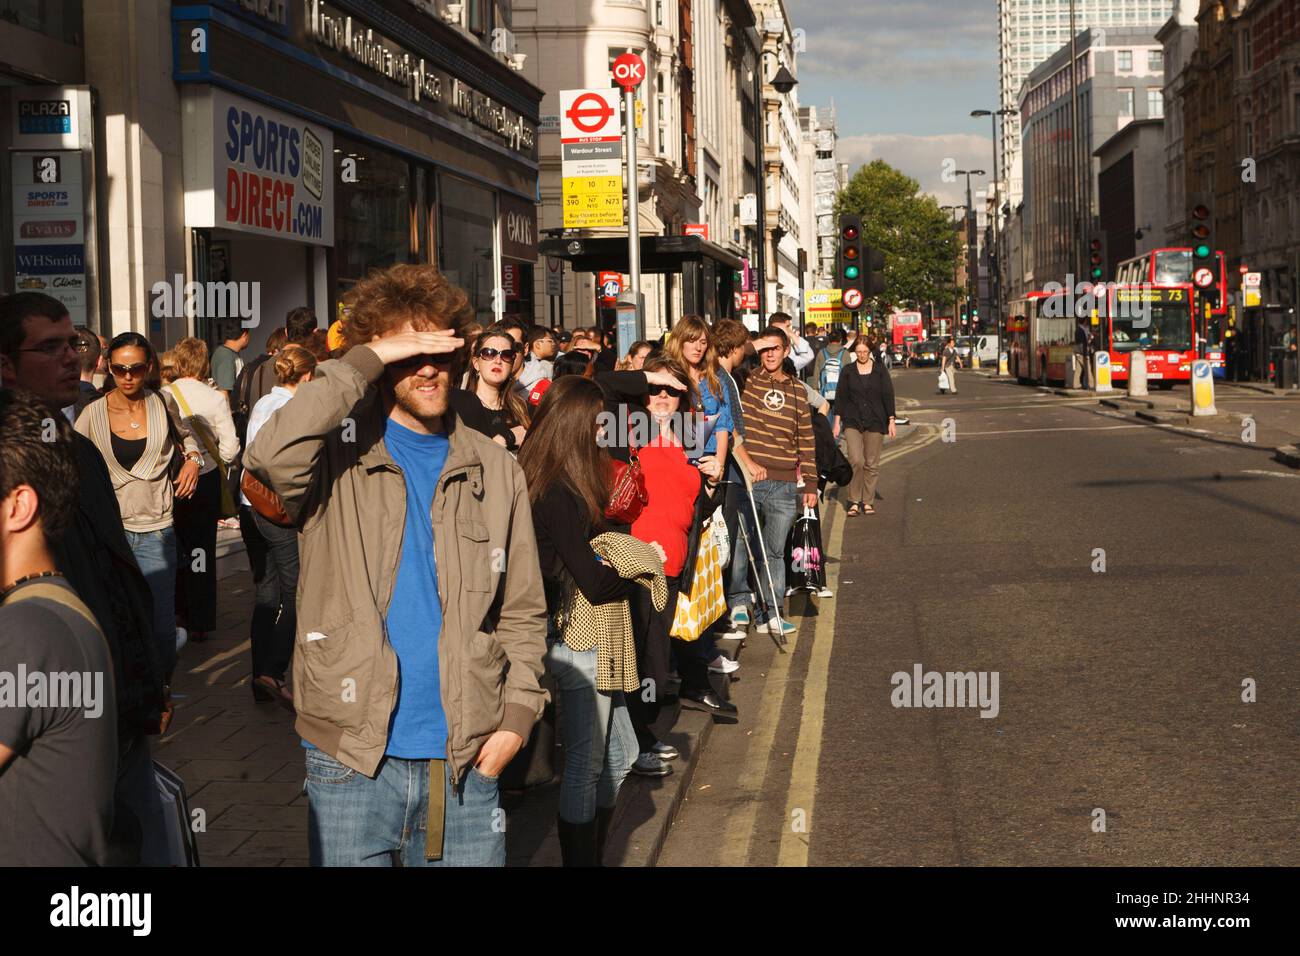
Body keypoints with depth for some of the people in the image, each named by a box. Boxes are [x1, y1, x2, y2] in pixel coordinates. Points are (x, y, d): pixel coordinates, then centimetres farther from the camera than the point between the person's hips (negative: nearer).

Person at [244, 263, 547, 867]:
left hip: (465, 761, 3)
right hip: (351, 757, -3)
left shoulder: (494, 470, 8)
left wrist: (518, 715, -1)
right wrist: (364, 363, -19)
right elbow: (269, 458, -27)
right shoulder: (338, 454, -3)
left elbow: (522, 613, 12)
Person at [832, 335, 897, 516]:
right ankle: (854, 502, -5)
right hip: (852, 422, 0)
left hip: (875, 422, 0)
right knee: (856, 461, -14)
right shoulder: (848, 371, 7)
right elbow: (841, 396, 9)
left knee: (872, 464, 2)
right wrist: (837, 420, 3)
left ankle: (868, 502, 12)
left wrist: (891, 421, 1)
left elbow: (888, 396, 6)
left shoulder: (880, 370, 5)